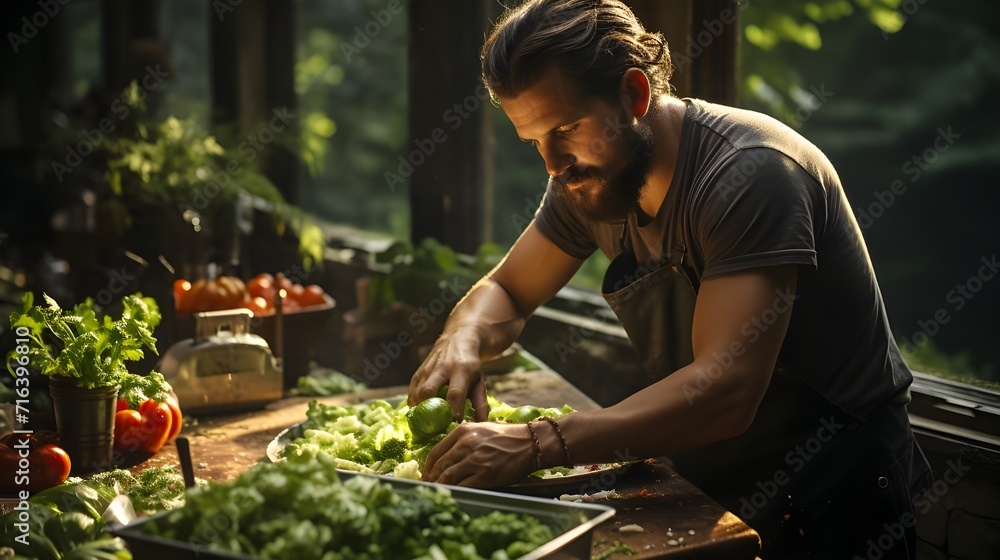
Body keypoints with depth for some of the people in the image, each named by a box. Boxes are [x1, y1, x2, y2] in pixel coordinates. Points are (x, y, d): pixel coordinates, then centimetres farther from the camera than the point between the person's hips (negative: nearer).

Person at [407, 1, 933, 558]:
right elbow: (505, 292, 10)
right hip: (711, 489, 7)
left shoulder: (751, 173, -26)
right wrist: (462, 340, -14)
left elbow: (724, 391, -34)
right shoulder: (590, 178, -2)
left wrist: (536, 445, -39)